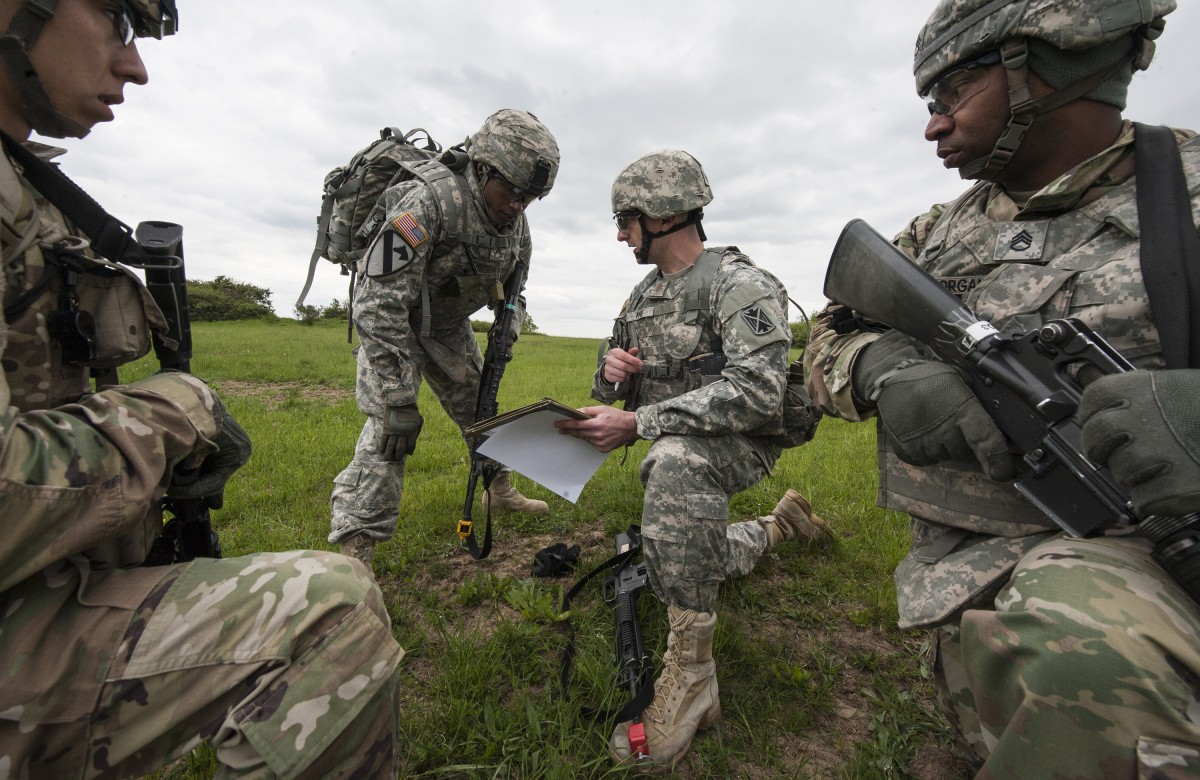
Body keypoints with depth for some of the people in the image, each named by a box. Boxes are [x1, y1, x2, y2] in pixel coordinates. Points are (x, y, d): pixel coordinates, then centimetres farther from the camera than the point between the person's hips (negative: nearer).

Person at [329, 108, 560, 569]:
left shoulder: (515, 222, -12)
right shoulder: (427, 204, -35)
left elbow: (513, 292, 6)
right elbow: (379, 306, -37)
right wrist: (399, 400, -37)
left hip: (449, 323, 7)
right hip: (389, 321, -6)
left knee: (479, 405, 13)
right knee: (389, 427, -19)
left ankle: (499, 490, 35)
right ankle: (355, 542, -11)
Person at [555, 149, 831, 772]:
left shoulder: (740, 285, -18)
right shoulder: (644, 293, 7)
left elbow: (756, 392, -32)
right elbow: (609, 389, 12)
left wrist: (636, 423, -35)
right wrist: (610, 370, -15)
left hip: (738, 446, -8)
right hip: (677, 451, 9)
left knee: (674, 459, -41)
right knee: (697, 564, 21)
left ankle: (691, 672, -32)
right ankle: (781, 523, 44)